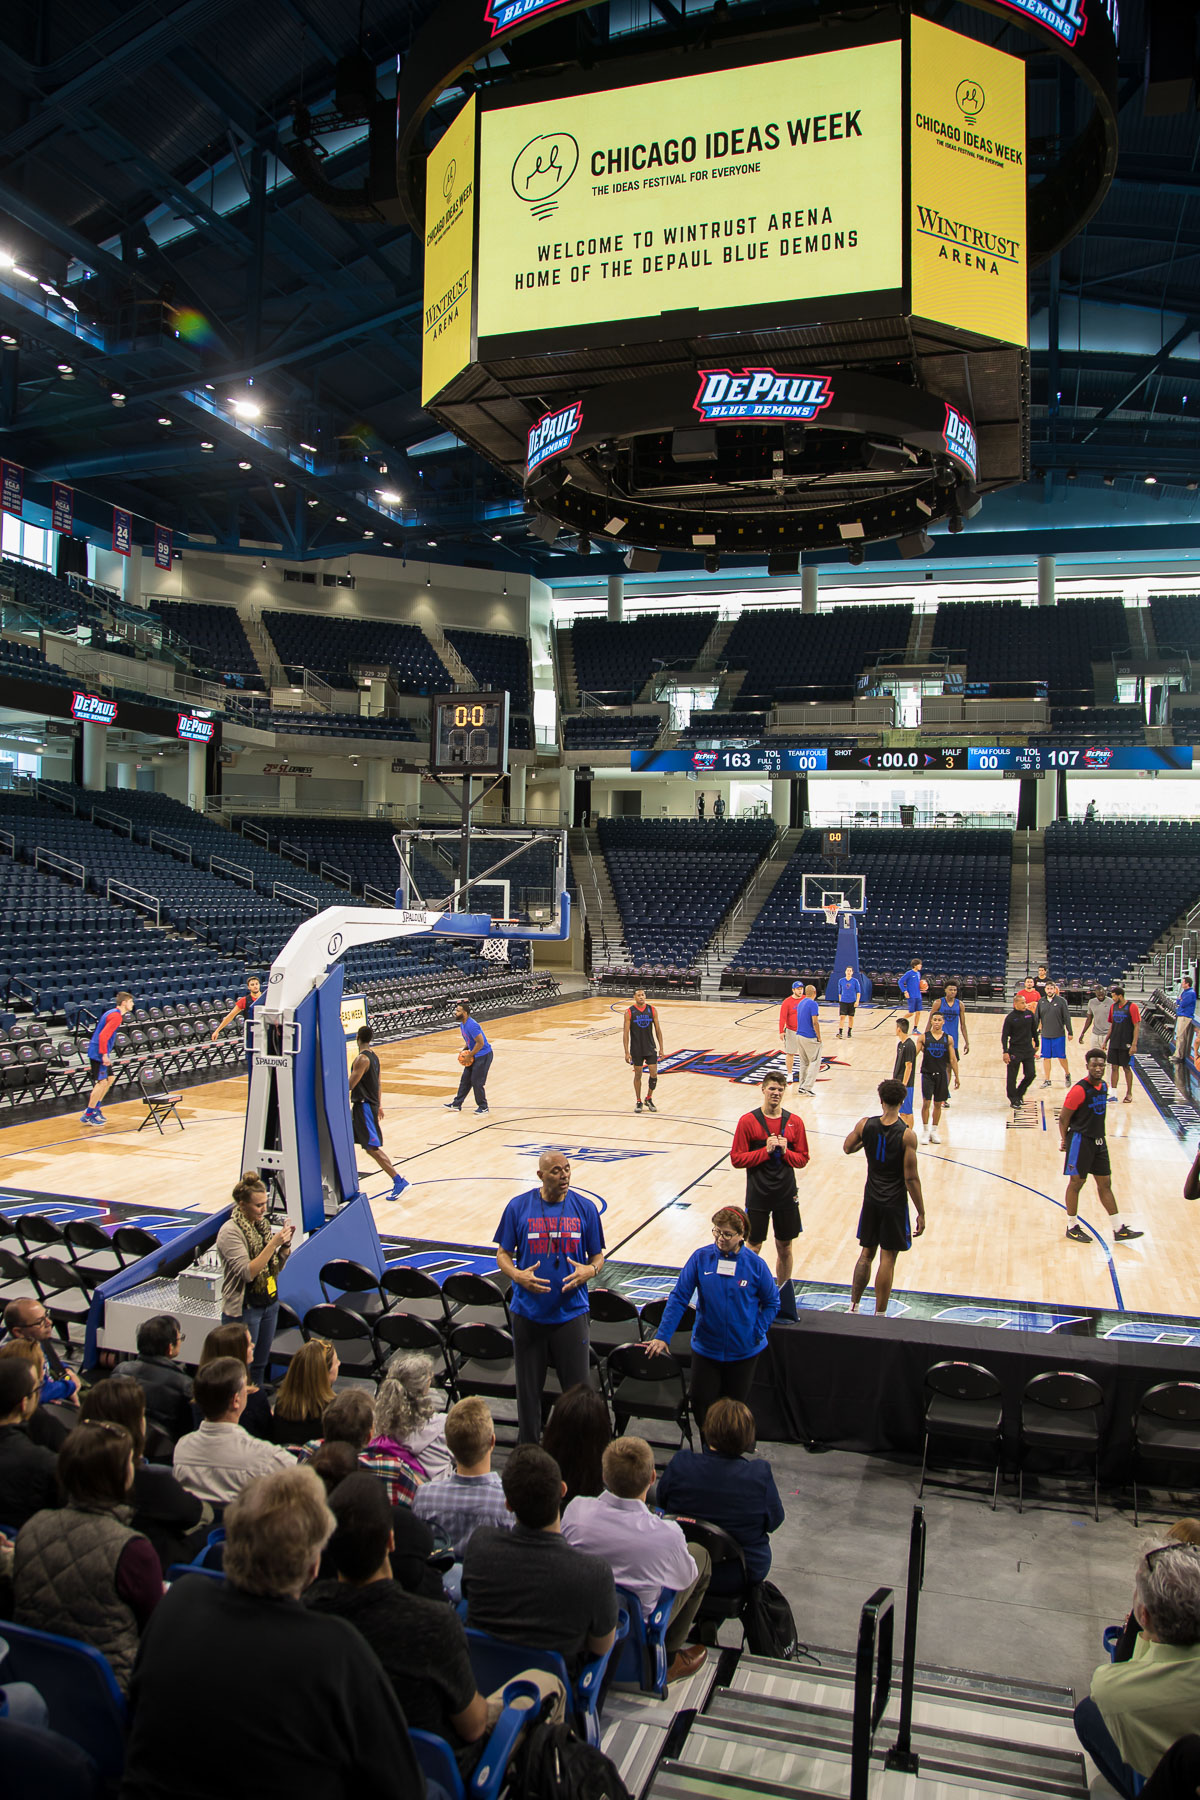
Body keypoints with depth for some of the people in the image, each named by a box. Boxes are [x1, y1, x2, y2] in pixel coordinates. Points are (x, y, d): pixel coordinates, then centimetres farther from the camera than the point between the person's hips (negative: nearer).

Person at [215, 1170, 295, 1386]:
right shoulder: (230, 1231, -17)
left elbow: (276, 1266, 9)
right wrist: (273, 1242, -29)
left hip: (269, 1304, 7)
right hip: (244, 1310, -7)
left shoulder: (260, 1224, 3)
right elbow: (247, 1272, -25)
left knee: (260, 1364, 16)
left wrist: (286, 1244, -9)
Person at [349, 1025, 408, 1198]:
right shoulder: (373, 1056, 10)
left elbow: (350, 1085, -22)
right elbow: (377, 1083, 18)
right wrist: (378, 1105, 25)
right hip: (371, 1104, 10)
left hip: (364, 1106, -10)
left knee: (372, 1148, -10)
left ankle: (399, 1181, -12)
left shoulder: (361, 1059, -18)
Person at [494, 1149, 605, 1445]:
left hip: (571, 1313, 0)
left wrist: (589, 1271, -16)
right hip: (528, 1313, 0)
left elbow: (598, 1255, 6)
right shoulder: (518, 1207, -3)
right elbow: (503, 1253, 3)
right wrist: (517, 1275, -17)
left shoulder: (585, 1208, -1)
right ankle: (527, 1450, 32)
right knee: (528, 1387, 13)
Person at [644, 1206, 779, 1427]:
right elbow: (679, 1297, -9)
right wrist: (662, 1336, -14)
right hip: (706, 1348, 1)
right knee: (701, 1403, 5)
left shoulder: (755, 1264, -11)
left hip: (744, 1351, -1)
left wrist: (758, 1333, -10)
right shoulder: (701, 1258, -10)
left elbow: (772, 1302, 1)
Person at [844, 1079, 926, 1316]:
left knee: (866, 1254, 17)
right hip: (895, 1204, -3)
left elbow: (847, 1148, 11)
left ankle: (853, 1307, 22)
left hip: (871, 1200, 4)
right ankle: (879, 1315, 10)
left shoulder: (865, 1125, -7)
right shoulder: (907, 1135, -17)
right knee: (887, 1258, 5)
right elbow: (911, 1178, -15)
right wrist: (921, 1213, -7)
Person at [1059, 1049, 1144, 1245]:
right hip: (1080, 1140, -8)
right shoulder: (1079, 1090, -19)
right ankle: (1072, 1227, 15)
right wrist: (1064, 1140, -12)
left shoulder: (1104, 1086, 6)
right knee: (1076, 1183, 3)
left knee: (1105, 1183, 11)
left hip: (1098, 1141, 8)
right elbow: (1064, 1117, -14)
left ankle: (1119, 1229, 15)